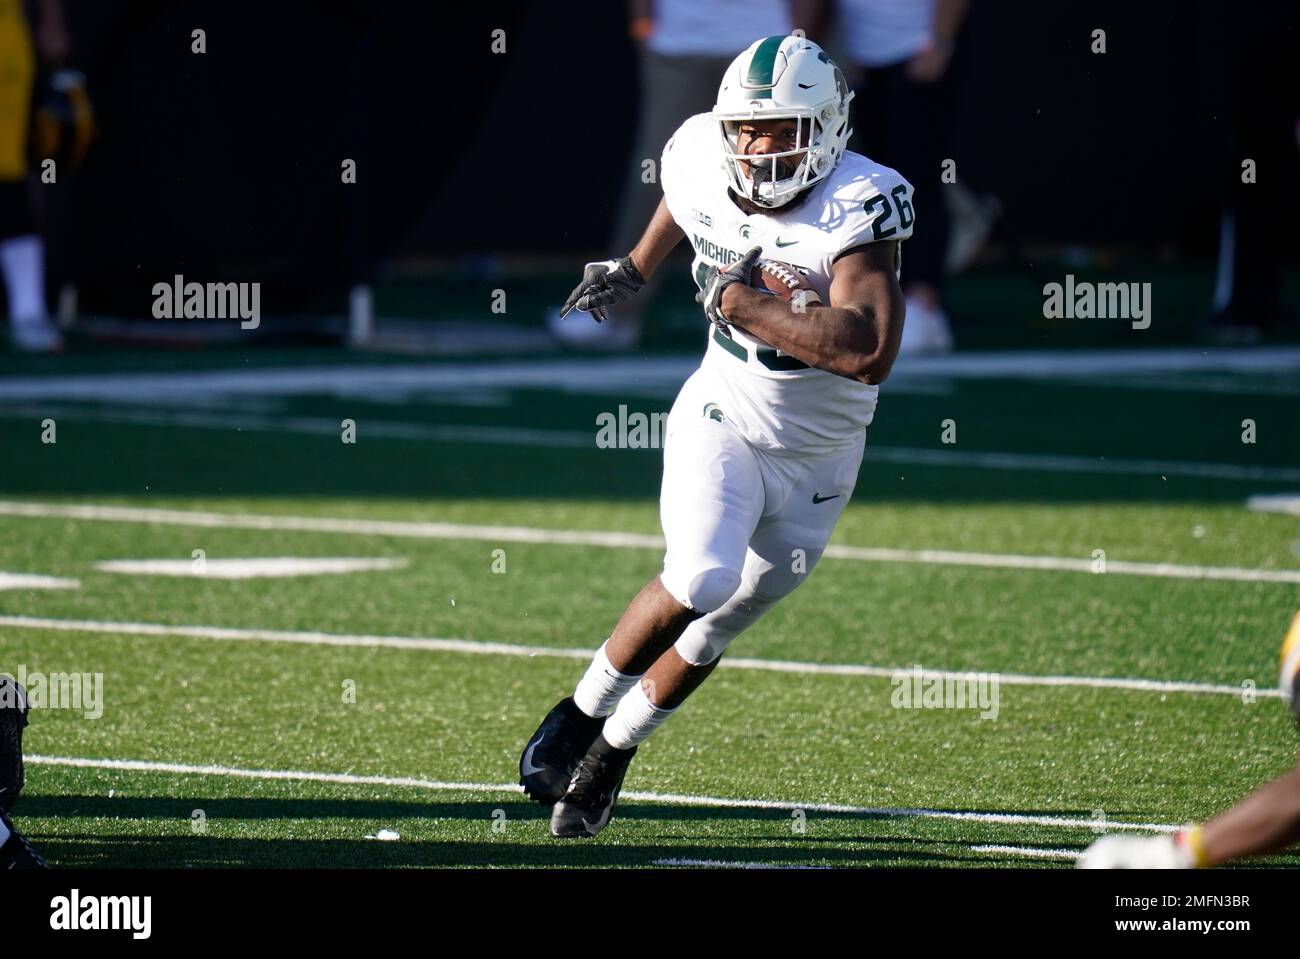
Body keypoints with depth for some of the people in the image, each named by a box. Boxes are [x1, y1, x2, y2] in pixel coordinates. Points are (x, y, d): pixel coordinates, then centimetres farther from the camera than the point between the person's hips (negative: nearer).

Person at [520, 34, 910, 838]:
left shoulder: (857, 208, -28)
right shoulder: (703, 165, -13)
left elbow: (870, 349, -42)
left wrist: (741, 306, -36)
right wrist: (639, 267, 27)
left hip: (815, 459, -1)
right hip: (723, 418, 1)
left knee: (714, 629, 11)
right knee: (700, 580, -25)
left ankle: (614, 750, 33)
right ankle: (582, 713, -3)